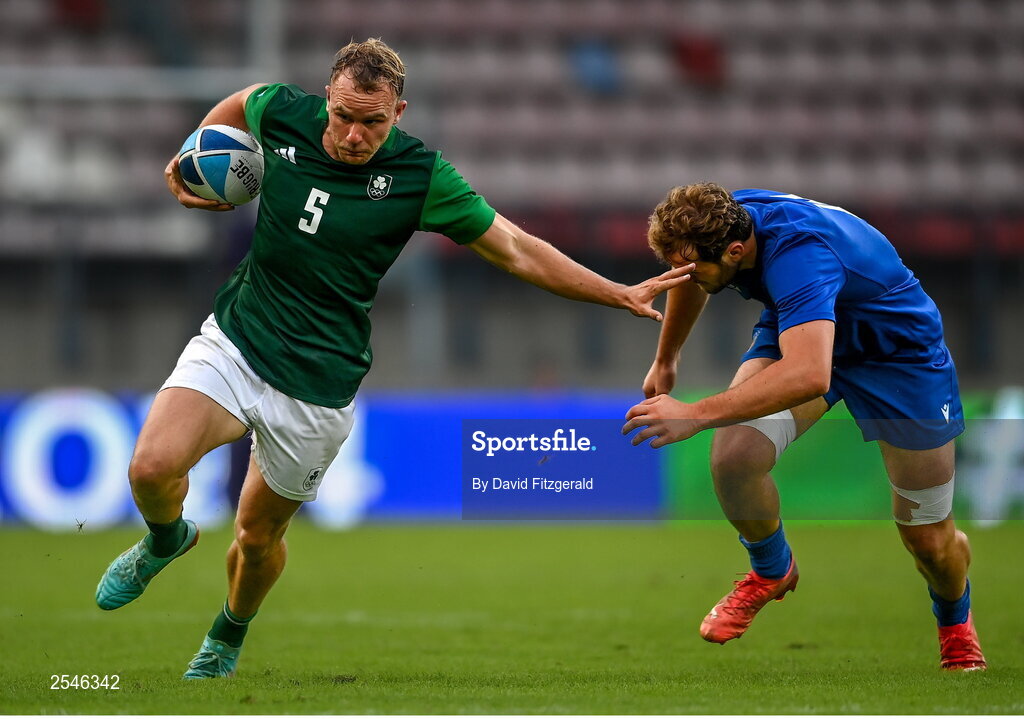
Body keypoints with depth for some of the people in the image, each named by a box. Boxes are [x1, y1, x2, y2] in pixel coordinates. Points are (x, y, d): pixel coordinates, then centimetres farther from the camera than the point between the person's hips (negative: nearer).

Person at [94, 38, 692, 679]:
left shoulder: (420, 175, -12)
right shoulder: (283, 114, -6)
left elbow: (517, 251, -3)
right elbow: (240, 104, 21)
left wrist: (621, 294, -5)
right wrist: (191, 158, 10)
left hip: (317, 386, -1)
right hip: (234, 339, 2)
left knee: (259, 533, 10)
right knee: (152, 468, -21)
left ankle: (229, 636, 44)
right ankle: (167, 539, 16)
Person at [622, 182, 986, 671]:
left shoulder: (797, 254, -43)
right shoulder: (717, 224, -21)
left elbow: (809, 375, -58)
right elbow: (689, 282, 7)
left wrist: (695, 415, -59)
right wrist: (665, 361, 21)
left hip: (899, 351, -5)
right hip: (798, 334, 5)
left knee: (930, 539, 1)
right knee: (732, 457, -23)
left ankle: (955, 622, 38)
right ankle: (771, 570, 8)